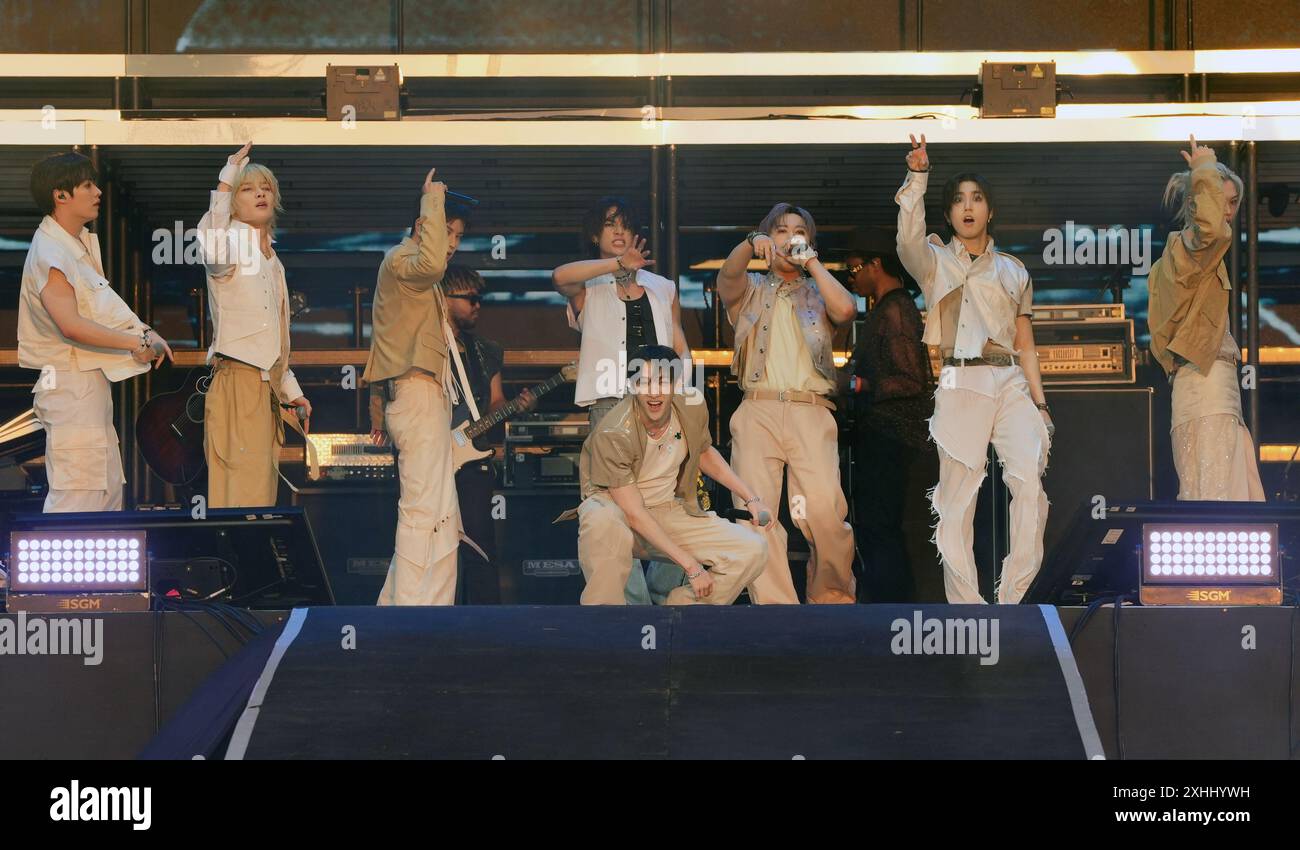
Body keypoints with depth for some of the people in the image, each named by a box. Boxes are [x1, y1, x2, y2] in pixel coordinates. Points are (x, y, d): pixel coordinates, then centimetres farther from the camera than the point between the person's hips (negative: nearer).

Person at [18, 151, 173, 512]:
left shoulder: (83, 243, 15)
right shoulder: (50, 253, -16)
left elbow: (102, 309, 20)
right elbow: (71, 325, -26)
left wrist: (144, 333, 3)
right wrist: (138, 342, -21)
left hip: (93, 381, 11)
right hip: (71, 383, -11)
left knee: (108, 492, 13)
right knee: (76, 496, -12)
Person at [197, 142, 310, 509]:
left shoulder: (272, 261, 21)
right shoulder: (231, 245, -5)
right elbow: (212, 246, -33)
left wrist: (292, 391, 26)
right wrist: (227, 179, -31)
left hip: (268, 389, 9)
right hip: (237, 380, -9)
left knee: (263, 489, 8)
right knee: (245, 493, -14)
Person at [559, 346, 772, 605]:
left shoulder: (693, 406, -8)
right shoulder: (612, 434, -25)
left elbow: (705, 454, 16)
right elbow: (633, 513, -25)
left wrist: (751, 499, 7)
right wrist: (690, 565, -28)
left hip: (670, 511, 6)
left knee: (753, 549, -14)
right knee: (603, 521, -43)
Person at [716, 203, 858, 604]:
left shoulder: (817, 295, 20)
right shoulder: (751, 291, 20)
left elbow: (846, 309, -3)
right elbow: (727, 275, -4)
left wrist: (812, 262, 2)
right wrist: (751, 243, -24)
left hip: (810, 412, -1)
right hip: (758, 410, 1)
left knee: (825, 510, -17)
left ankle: (833, 597, 2)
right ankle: (775, 606, -12)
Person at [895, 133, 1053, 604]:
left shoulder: (1013, 271, 21)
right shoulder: (935, 261, 11)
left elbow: (1025, 343, 20)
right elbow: (908, 237, -13)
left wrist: (1040, 404, 14)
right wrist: (917, 176, -22)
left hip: (1011, 383, 3)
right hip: (961, 384, -2)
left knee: (1030, 480, -16)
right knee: (958, 495, -6)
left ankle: (1012, 598, -13)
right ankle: (966, 606, -2)